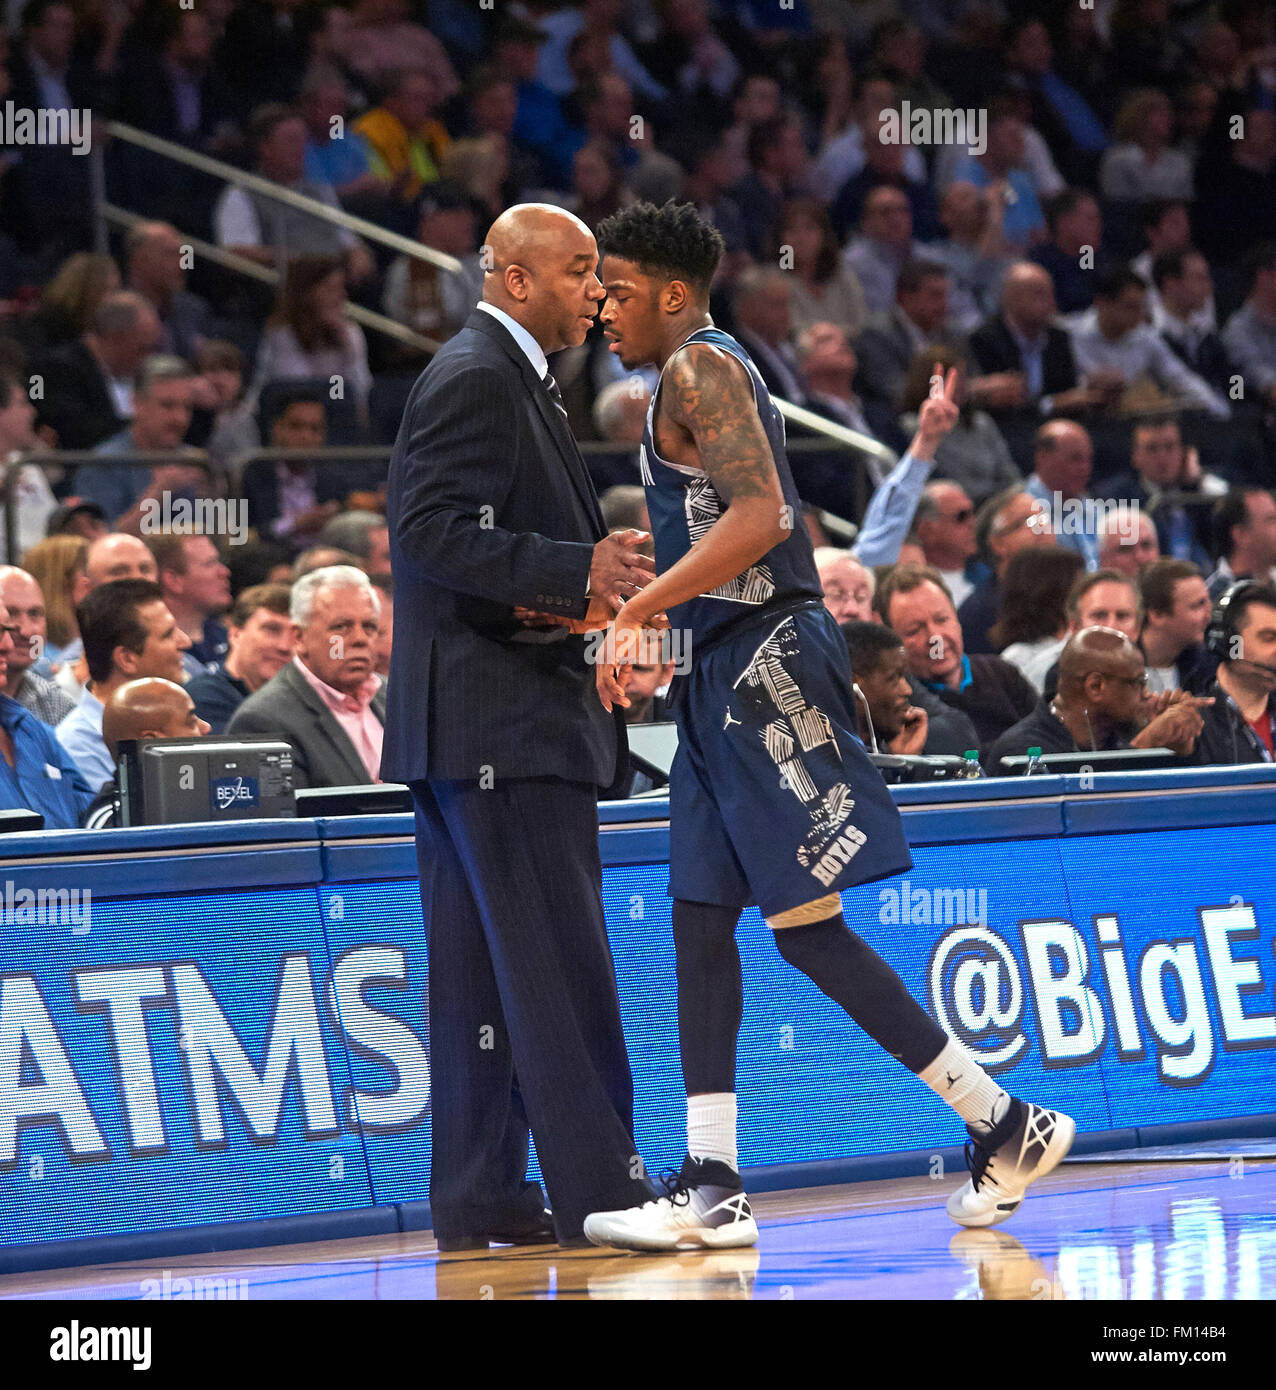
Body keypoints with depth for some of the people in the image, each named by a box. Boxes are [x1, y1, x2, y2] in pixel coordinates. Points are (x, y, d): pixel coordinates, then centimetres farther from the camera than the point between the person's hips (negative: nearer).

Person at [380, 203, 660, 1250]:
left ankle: (478, 1197, 10)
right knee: (559, 959, -10)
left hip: (465, 726, 11)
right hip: (500, 719, -11)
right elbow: (434, 532, -21)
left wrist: (598, 573, 11)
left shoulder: (509, 379, 21)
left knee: (479, 969, 9)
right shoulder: (477, 378, -12)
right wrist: (577, 572, -26)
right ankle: (598, 1187, -10)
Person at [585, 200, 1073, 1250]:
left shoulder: (701, 367, -10)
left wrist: (636, 611, -26)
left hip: (766, 667, -11)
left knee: (807, 926, -9)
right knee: (701, 917, 6)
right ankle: (712, 1186, 4)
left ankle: (1005, 1126, -3)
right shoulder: (711, 376, 21)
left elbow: (759, 516, -23)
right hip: (732, 676, 11)